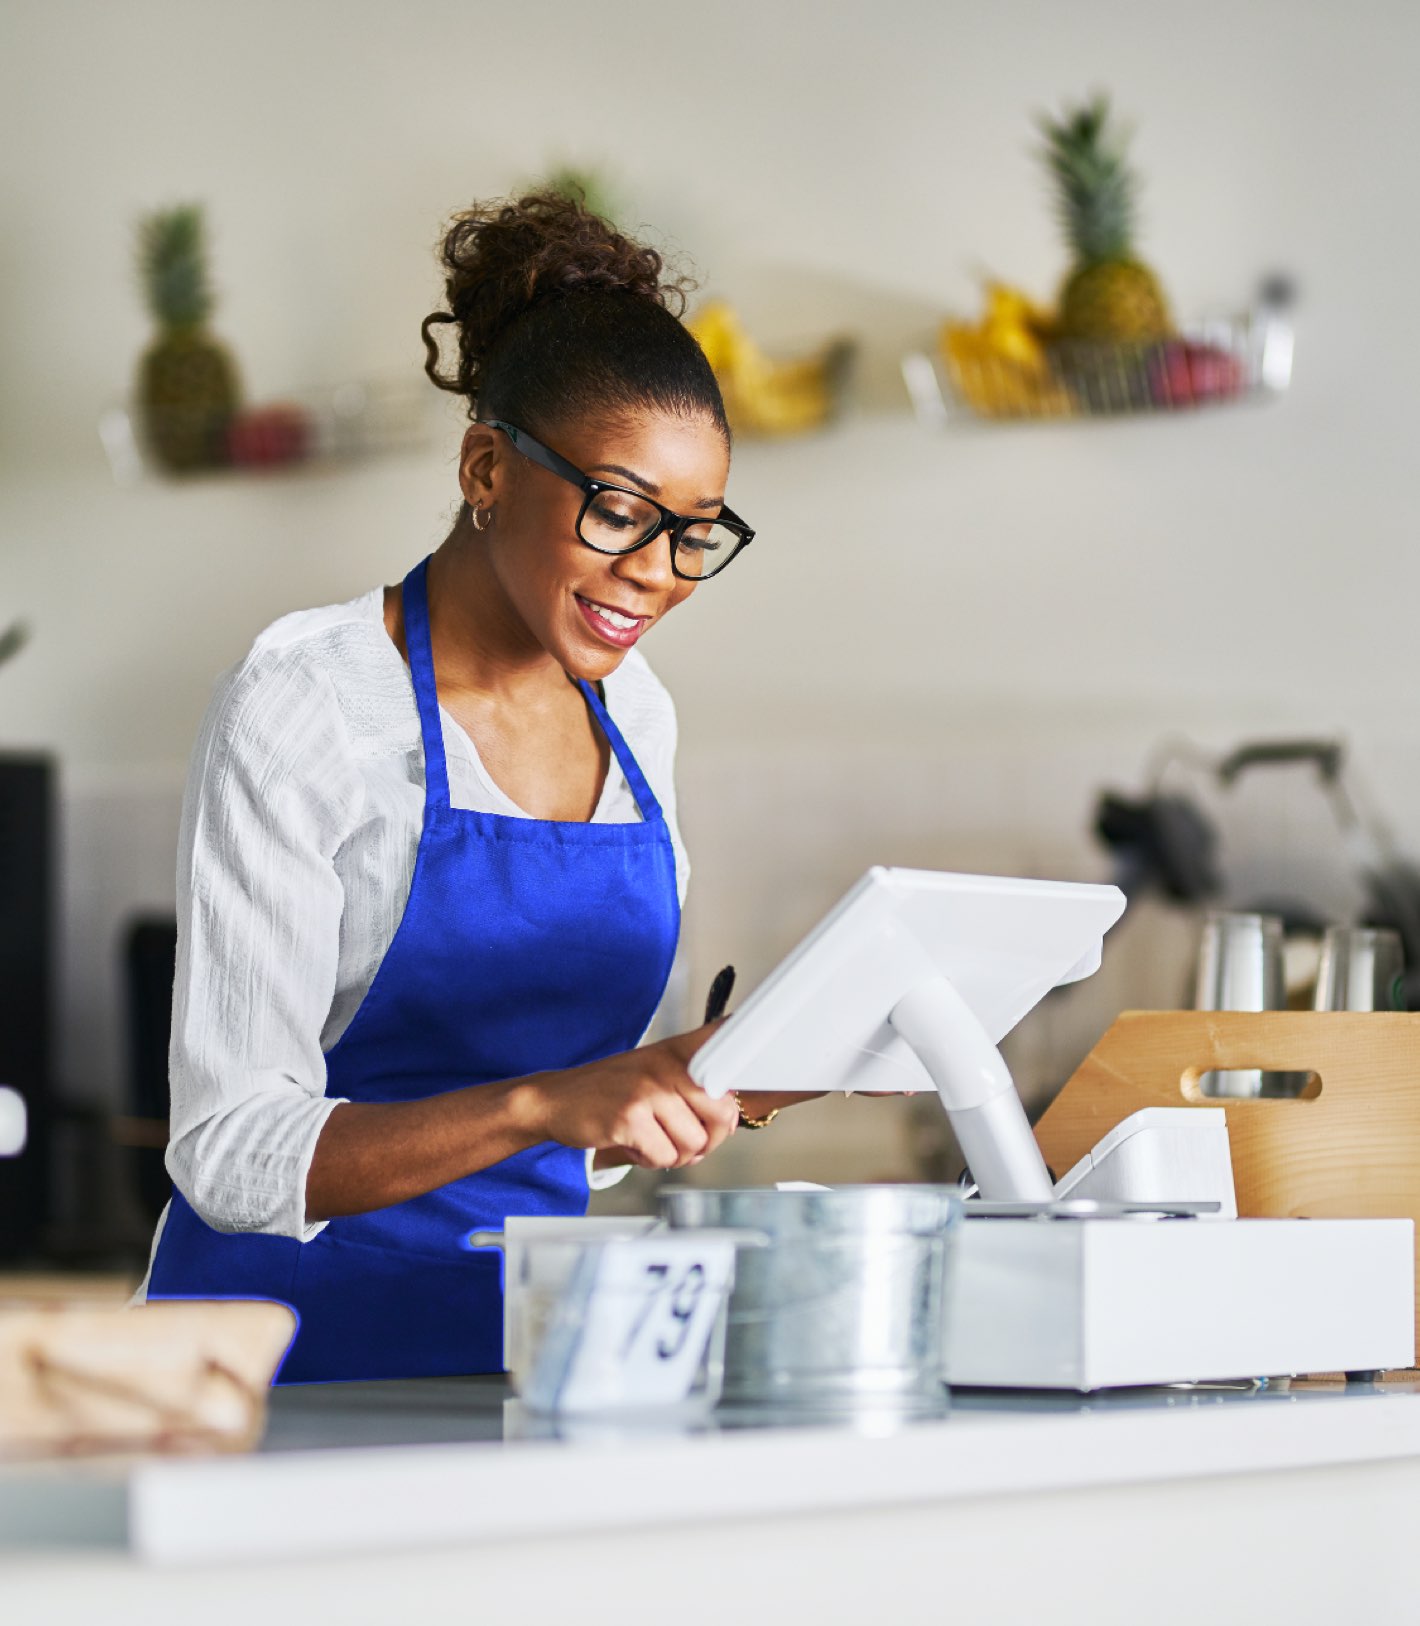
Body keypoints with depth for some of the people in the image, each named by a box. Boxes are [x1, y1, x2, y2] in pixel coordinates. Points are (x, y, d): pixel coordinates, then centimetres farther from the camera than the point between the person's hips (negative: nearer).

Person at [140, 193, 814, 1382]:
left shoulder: (634, 715, 12)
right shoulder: (301, 706, -9)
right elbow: (230, 1155, -15)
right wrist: (543, 1101, -27)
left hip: (532, 1328, 8)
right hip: (304, 1346, -8)